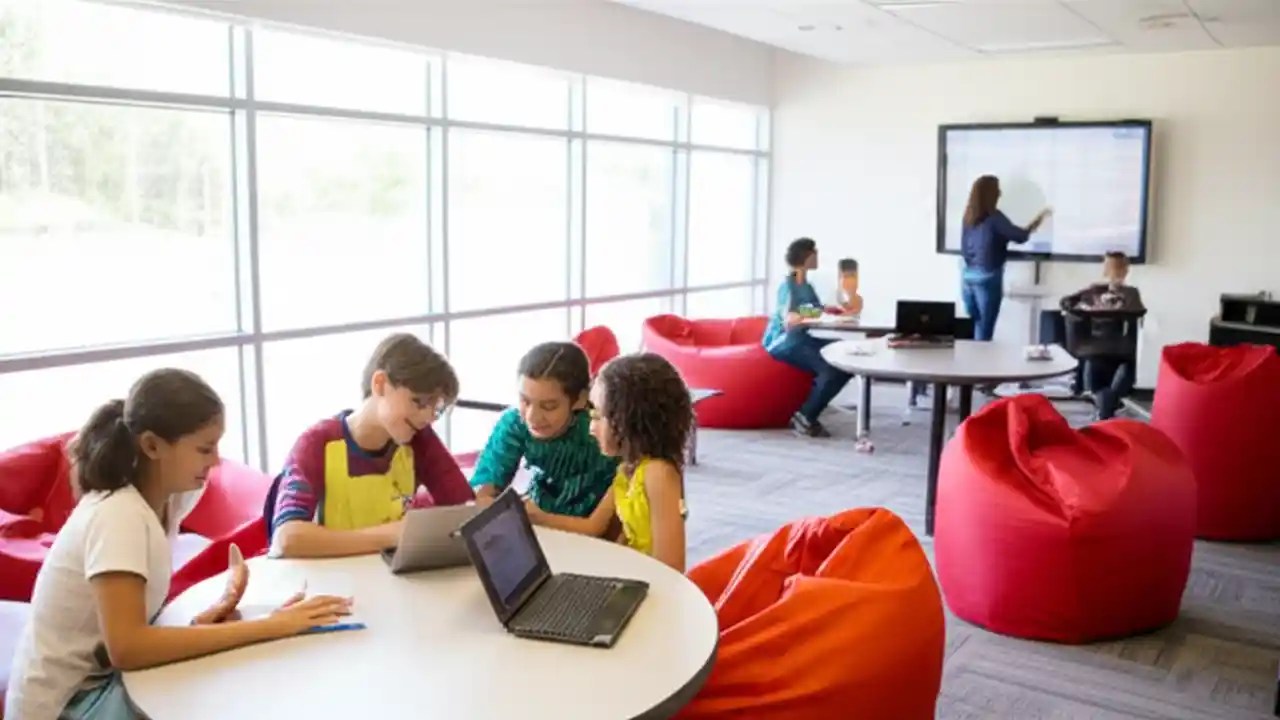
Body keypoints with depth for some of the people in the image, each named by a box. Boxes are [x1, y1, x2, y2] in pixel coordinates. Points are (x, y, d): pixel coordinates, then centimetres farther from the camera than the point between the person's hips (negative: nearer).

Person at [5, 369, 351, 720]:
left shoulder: (162, 501, -2)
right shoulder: (117, 514, -25)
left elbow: (139, 626, 3)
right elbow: (126, 648, -35)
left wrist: (197, 623, -17)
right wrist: (269, 626, -35)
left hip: (104, 677, 7)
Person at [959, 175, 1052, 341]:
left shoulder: (968, 216, 6)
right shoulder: (994, 217, -13)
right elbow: (1020, 237, -8)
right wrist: (1039, 220, 6)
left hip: (968, 274, 6)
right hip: (988, 276, -6)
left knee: (971, 323, 13)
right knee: (984, 327, 0)